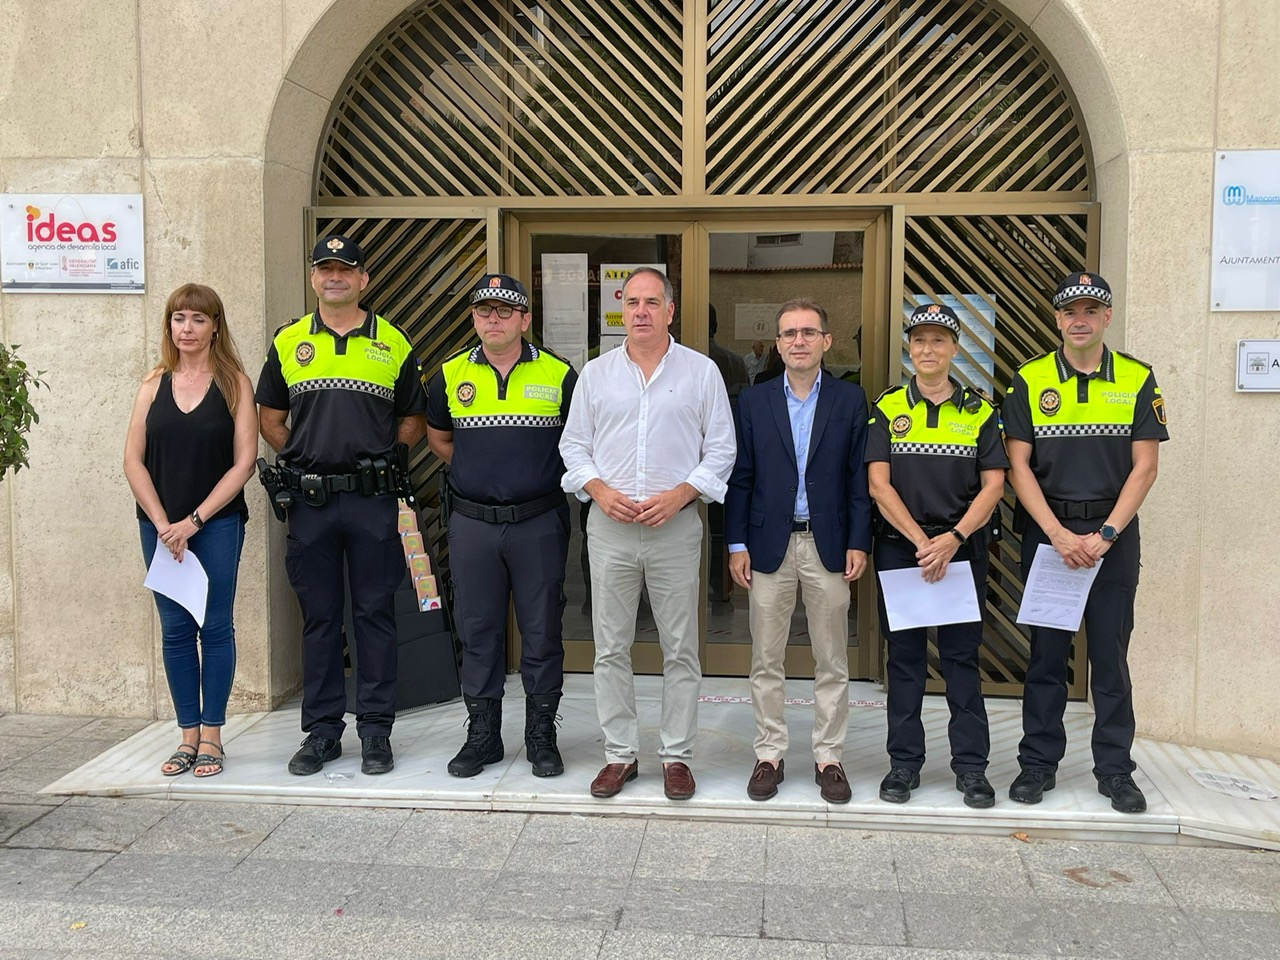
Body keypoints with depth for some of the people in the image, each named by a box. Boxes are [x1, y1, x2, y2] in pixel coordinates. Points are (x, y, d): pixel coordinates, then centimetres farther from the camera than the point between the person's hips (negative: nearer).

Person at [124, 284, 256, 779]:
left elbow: (243, 462, -6)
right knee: (175, 630, 6)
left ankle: (212, 737, 11)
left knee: (215, 627, 1)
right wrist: (163, 524, -7)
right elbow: (134, 461, 4)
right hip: (161, 526, 3)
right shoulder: (154, 385, 8)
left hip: (217, 524, -3)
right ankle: (188, 736, 16)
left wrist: (194, 521, -11)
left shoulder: (234, 383, -1)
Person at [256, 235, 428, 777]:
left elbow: (414, 423, 10)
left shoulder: (393, 344, 5)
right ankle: (321, 731, 18)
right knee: (318, 618, 8)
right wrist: (303, 460, 4)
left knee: (374, 615, 4)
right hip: (309, 502, 2)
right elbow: (270, 420, 14)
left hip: (372, 500, -1)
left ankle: (375, 731, 14)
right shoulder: (287, 343, 9)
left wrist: (373, 455, 2)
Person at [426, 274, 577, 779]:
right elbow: (437, 437, 21)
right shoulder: (450, 376, 6)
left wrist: (547, 475, 6)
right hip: (472, 524, 2)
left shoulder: (559, 375, -1)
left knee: (542, 632, 4)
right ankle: (482, 734, 21)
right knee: (477, 631, 8)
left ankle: (542, 735, 18)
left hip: (539, 523, -2)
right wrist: (476, 472, 13)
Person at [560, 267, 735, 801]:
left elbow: (720, 451, 2)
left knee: (680, 651, 4)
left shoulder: (701, 372, 4)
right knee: (611, 649, 7)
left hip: (675, 527, -2)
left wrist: (679, 495, -11)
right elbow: (574, 446, 10)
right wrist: (600, 490, -7)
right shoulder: (596, 373, 10)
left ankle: (676, 756, 16)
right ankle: (620, 753, 19)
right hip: (609, 528, 2)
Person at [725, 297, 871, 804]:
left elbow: (859, 477, 2)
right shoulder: (753, 401, 4)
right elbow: (740, 477, 4)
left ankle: (829, 758, 19)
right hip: (769, 545, 1)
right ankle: (769, 755, 19)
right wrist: (737, 544, -1)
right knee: (766, 662, 7)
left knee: (832, 662, 7)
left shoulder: (850, 400, 3)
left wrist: (859, 543, -4)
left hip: (829, 546, 0)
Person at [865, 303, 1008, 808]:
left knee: (962, 656, 4)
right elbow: (879, 484, -4)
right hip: (899, 546, 0)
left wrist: (953, 538, -14)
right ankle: (904, 762, 15)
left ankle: (971, 765, 13)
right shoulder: (887, 408, 4)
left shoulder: (979, 411, 5)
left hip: (963, 548, 0)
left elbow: (993, 485, 0)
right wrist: (921, 541, -12)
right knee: (905, 657, 6)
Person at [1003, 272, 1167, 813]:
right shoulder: (1029, 381, 1)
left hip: (1113, 532, 0)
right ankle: (1038, 763, 16)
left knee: (1111, 654, 5)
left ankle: (1115, 771, 16)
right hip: (1046, 530, 0)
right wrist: (1059, 534, -12)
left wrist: (1105, 535, -12)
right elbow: (1017, 465, -3)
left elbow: (1145, 466, -1)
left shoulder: (1137, 380, 2)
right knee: (1046, 652, 5)